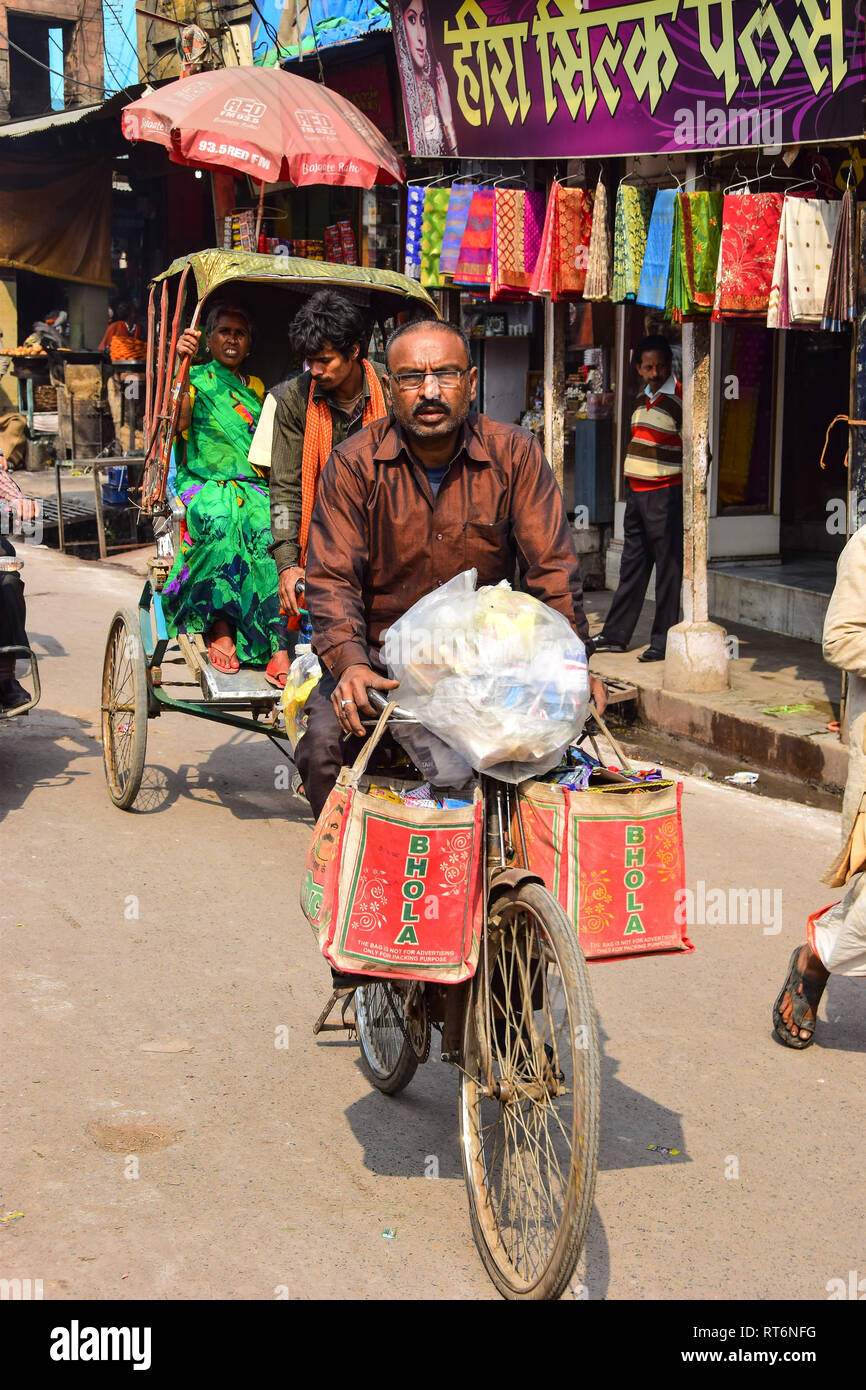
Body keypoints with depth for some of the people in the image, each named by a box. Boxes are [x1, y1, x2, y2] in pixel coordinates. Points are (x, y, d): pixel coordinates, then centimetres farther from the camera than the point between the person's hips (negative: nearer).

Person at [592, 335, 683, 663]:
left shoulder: (679, 399, -10)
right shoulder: (642, 398, 13)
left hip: (664, 494, -8)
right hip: (636, 491, 8)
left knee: (667, 568, -1)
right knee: (632, 565, 13)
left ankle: (663, 641, 4)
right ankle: (615, 635, 19)